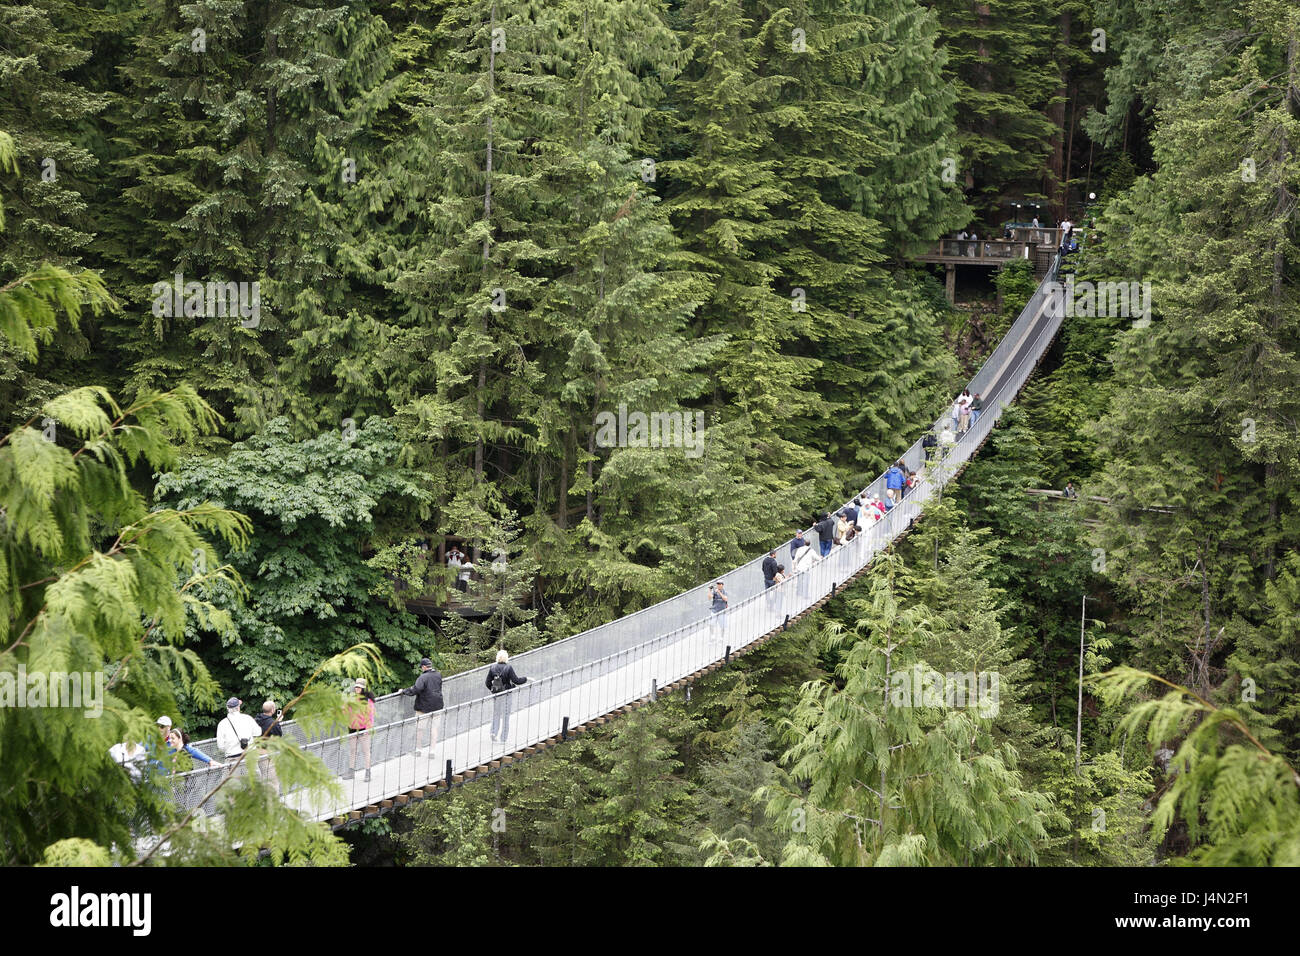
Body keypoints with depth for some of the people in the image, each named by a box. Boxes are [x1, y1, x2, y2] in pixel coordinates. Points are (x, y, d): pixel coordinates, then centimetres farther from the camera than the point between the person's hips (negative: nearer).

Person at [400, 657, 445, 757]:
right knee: (434, 728, 10)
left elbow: (415, 690, -25)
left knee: (418, 728, 10)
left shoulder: (423, 677, -17)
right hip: (437, 706, 5)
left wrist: (403, 691, -12)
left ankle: (418, 749, 17)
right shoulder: (438, 675, 2)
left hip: (424, 707, -5)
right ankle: (432, 751, 7)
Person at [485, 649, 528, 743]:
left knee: (495, 715, 15)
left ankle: (494, 735, 7)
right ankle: (503, 738, 5)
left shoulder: (492, 668, 0)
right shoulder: (508, 668, -12)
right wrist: (526, 679, 2)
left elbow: (487, 682, 3)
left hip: (495, 695, 3)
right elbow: (516, 680, -13)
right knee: (505, 716, 5)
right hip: (505, 694, -3)